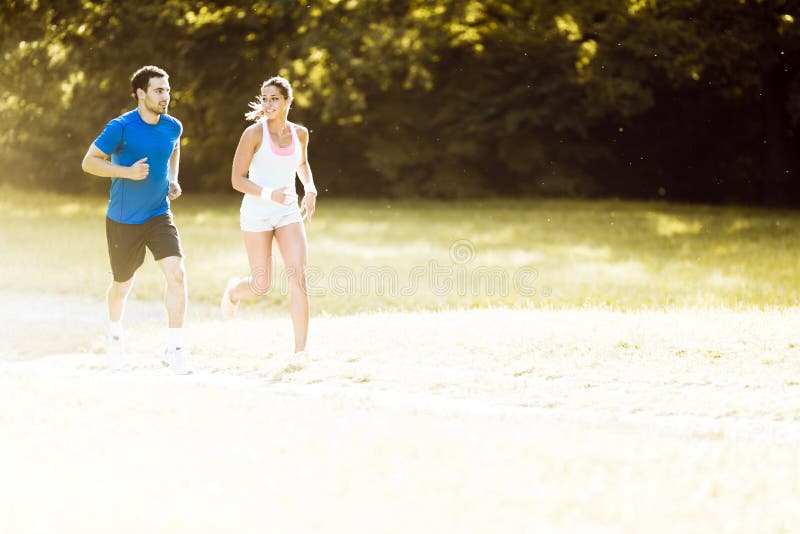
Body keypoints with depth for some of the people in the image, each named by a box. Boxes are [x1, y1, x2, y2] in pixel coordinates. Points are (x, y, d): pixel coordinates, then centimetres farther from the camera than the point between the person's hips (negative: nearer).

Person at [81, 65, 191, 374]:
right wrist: (127, 171, -24)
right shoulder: (121, 127, -16)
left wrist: (173, 180, 8)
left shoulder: (173, 127, 0)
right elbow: (89, 162, -12)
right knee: (123, 285, 13)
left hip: (159, 216, 3)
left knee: (176, 274, -18)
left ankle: (174, 349, -12)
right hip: (123, 221, -3)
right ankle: (114, 332, 46)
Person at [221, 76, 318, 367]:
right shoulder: (254, 134, -12)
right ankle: (233, 290, 39)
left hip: (288, 213, 3)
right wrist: (269, 194, -26)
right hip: (256, 214, -3)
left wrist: (310, 189, 6)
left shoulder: (300, 133, 3)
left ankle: (300, 350, -12)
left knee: (298, 275, -14)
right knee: (261, 286, 1)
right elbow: (237, 179, -12)